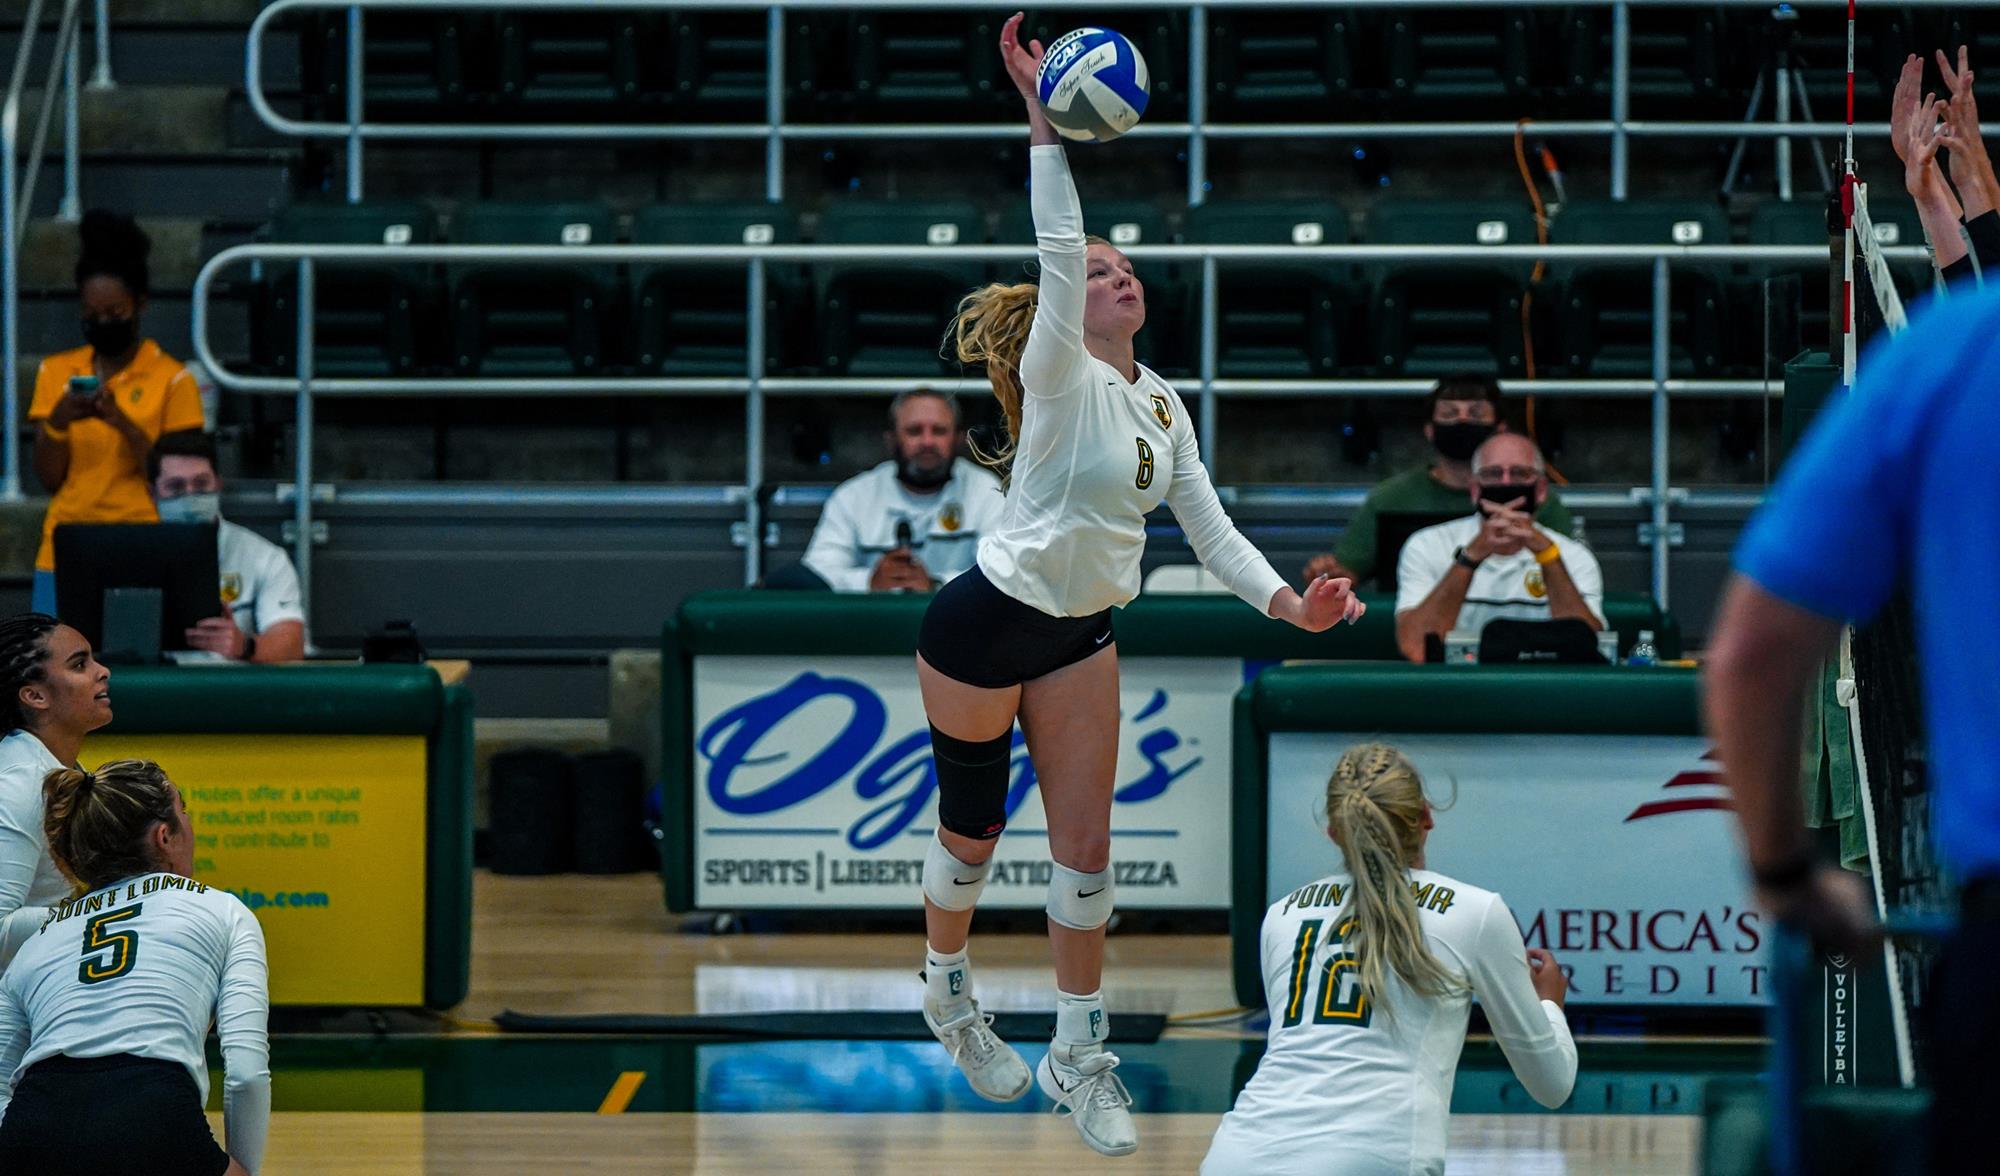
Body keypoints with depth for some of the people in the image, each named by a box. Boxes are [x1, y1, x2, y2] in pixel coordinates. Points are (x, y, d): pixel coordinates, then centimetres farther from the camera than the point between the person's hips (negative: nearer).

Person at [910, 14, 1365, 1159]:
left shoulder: (1164, 408, 4)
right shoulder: (1061, 377, -18)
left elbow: (1211, 528, 4)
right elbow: (1058, 250, -34)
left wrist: (1287, 602, -12)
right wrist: (1046, 123, -43)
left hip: (1080, 637, 6)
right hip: (984, 629, -6)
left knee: (1086, 844, 4)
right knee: (973, 828, 9)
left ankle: (1079, 1053, 13)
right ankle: (949, 991, 35)